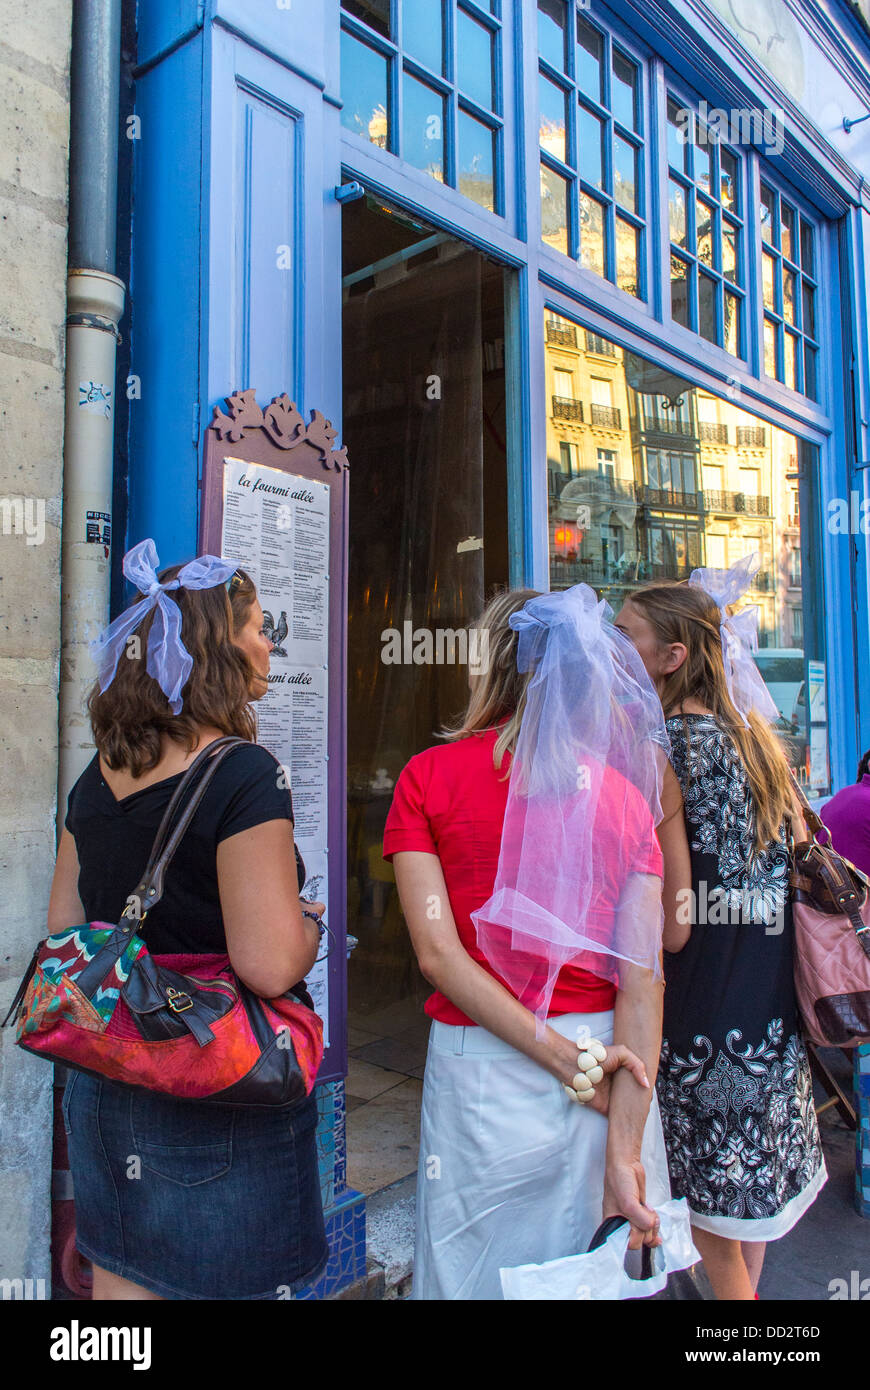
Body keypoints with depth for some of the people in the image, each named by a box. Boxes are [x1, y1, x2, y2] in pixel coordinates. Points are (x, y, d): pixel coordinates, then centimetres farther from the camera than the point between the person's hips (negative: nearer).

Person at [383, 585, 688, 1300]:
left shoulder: (428, 776, -7)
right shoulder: (625, 797, -2)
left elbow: (438, 952, -14)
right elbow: (642, 980, -9)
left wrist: (568, 1062, -13)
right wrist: (624, 1152, -8)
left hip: (480, 1070, -2)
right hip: (613, 1076, 3)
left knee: (479, 1279, 20)